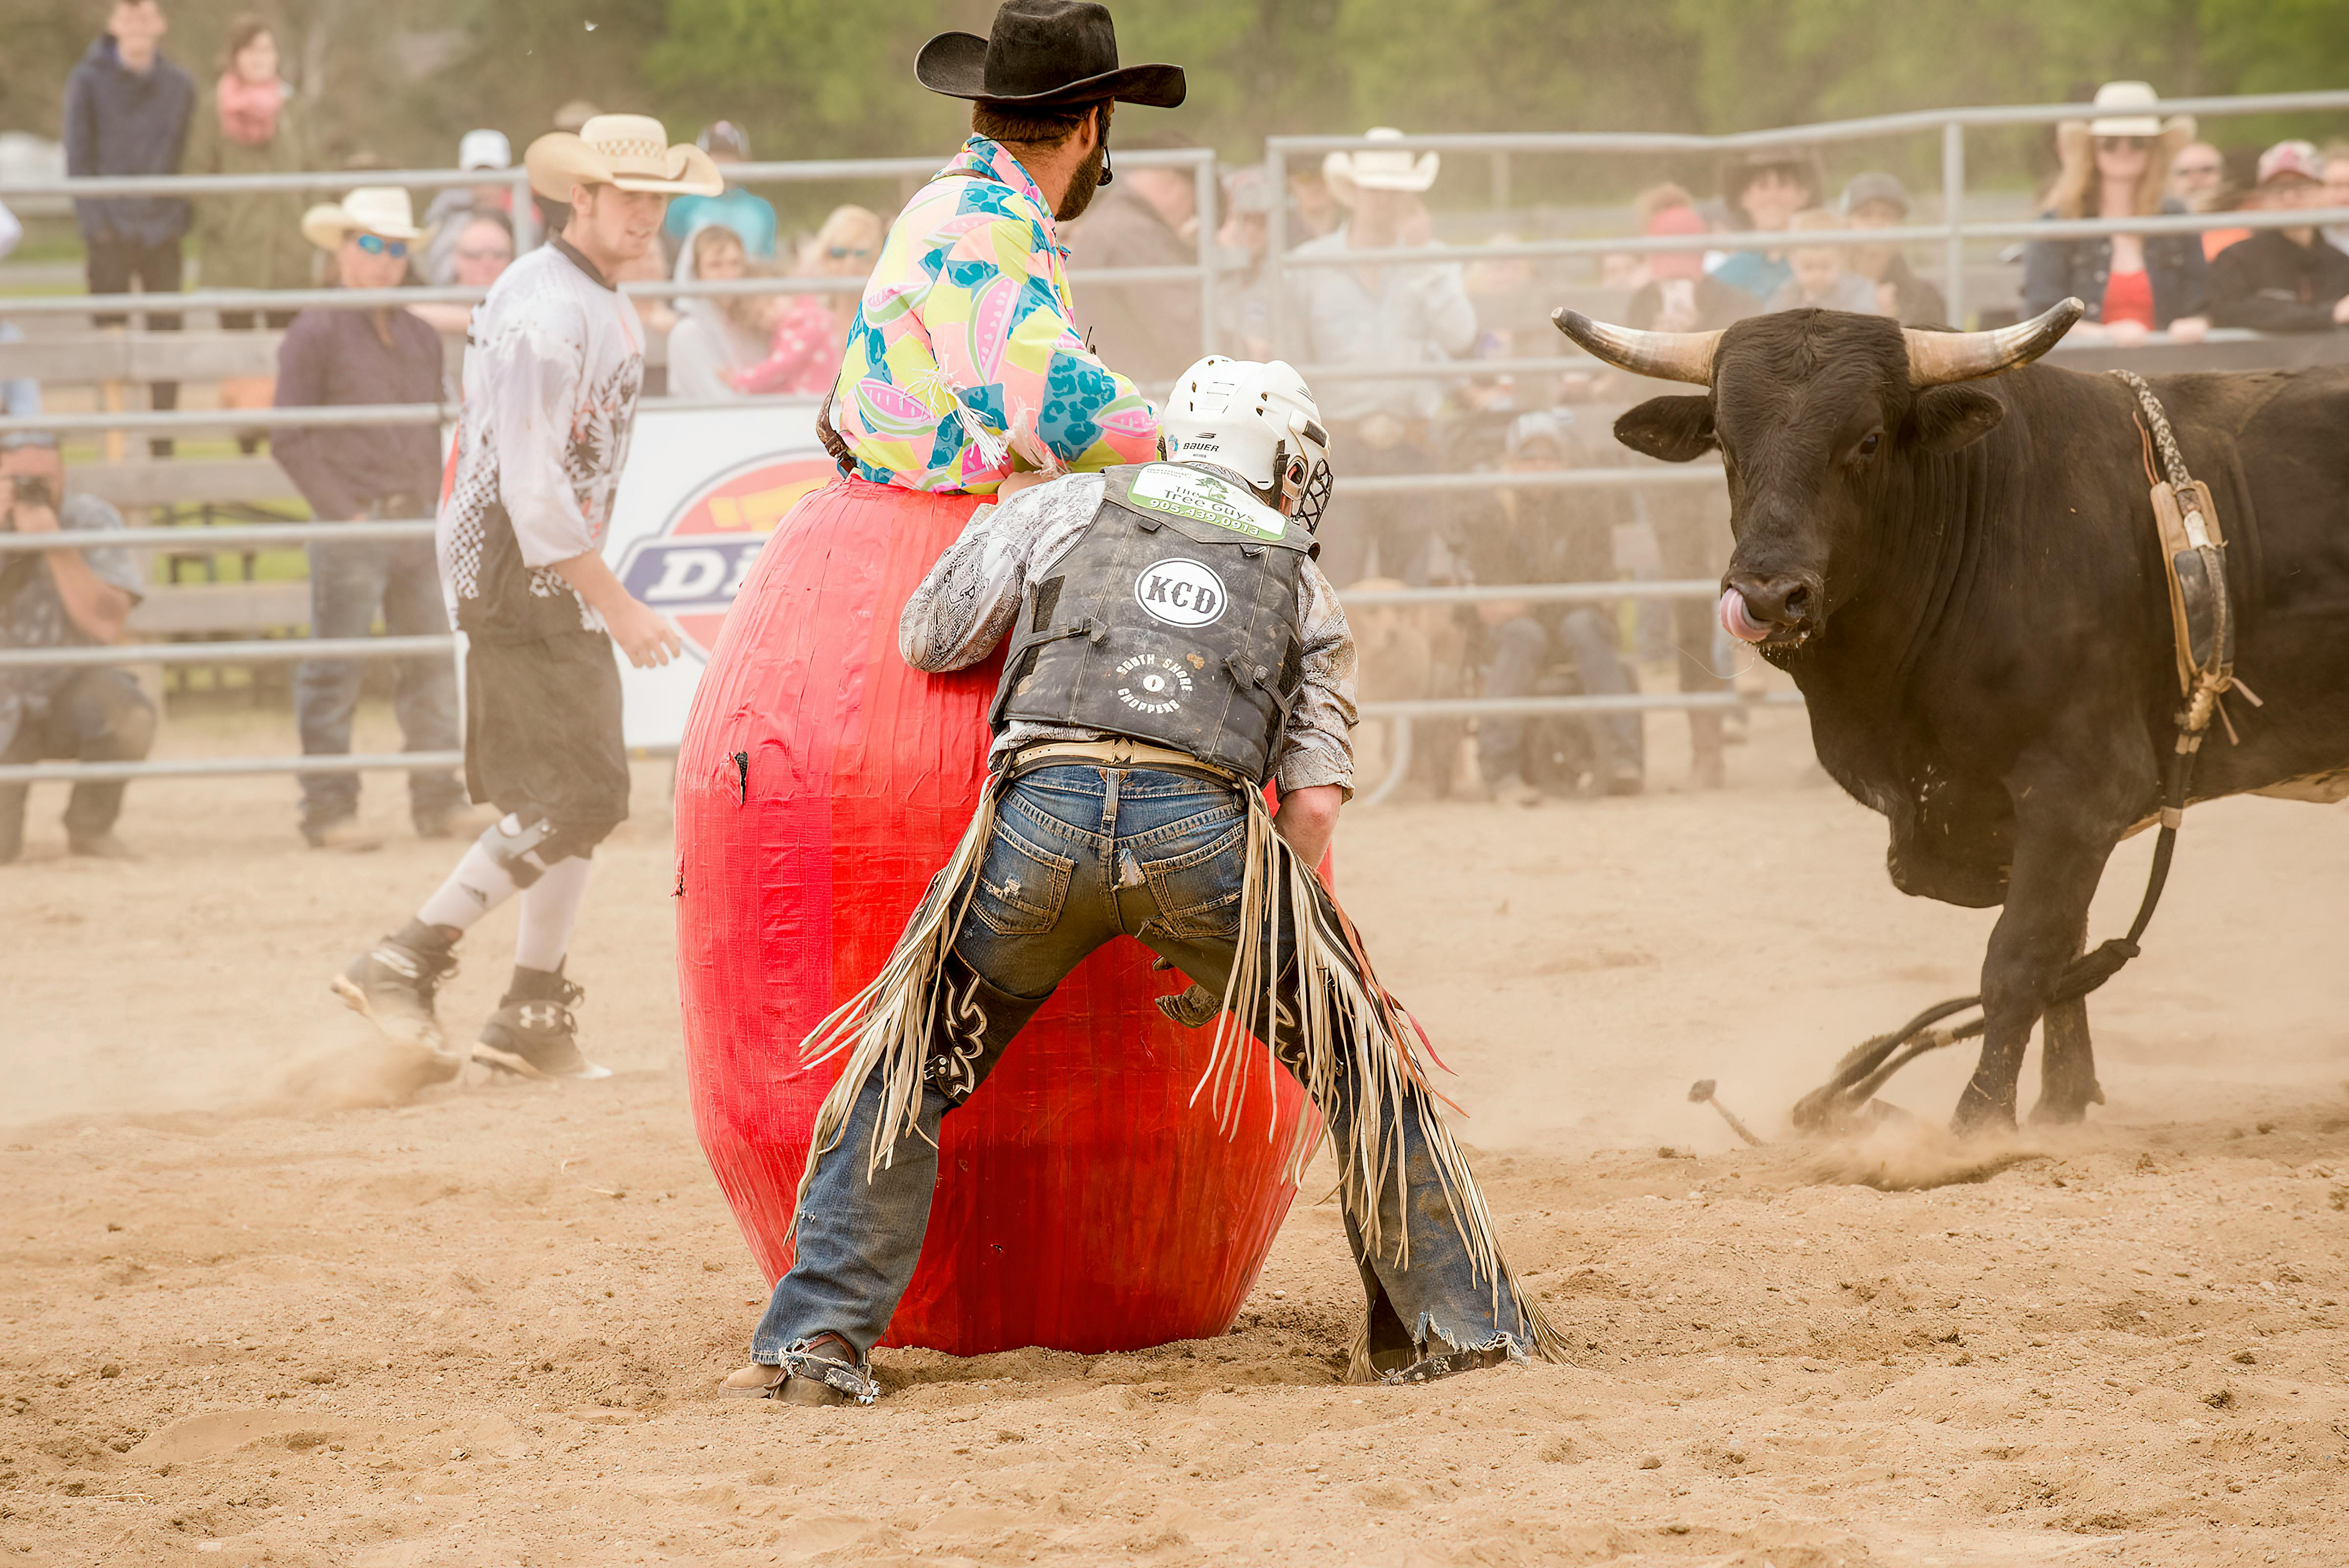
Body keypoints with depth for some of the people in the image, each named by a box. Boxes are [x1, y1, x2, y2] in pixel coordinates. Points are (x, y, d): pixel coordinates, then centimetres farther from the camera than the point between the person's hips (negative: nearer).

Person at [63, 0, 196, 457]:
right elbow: (77, 158, -1)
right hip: (110, 231, -2)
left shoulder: (179, 86, 8)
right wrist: (95, 219, -10)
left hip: (163, 230, 2)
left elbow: (186, 158, 11)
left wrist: (180, 216, 0)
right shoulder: (88, 81, 0)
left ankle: (163, 446, 10)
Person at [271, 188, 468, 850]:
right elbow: (291, 439, -8)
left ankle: (437, 799, 14)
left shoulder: (421, 338, 16)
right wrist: (343, 512, -13)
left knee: (432, 664, 8)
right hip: (351, 530, -7)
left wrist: (436, 503, 10)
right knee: (335, 671, -4)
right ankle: (329, 808, -1)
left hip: (419, 526, 7)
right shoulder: (316, 332, -5)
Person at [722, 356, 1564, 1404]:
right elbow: (1314, 801, 18)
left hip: (1042, 807, 0)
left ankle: (816, 1344, 8)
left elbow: (925, 640, 31)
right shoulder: (1301, 586, 27)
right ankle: (1464, 1323, 21)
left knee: (905, 1069, 16)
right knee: (1360, 1067, 20)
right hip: (1204, 822, 0)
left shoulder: (1062, 507, 27)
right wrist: (1235, 948, 27)